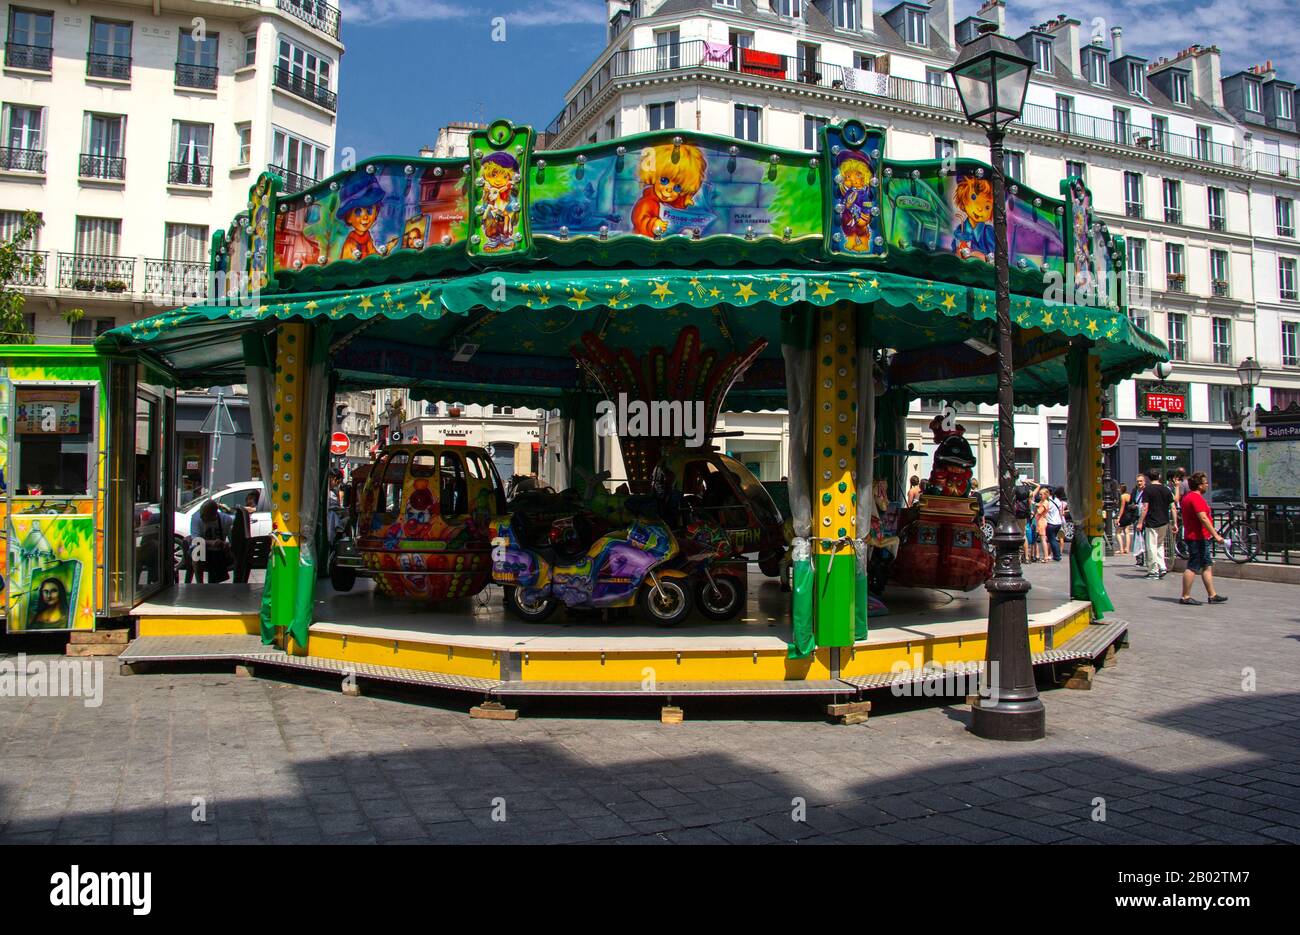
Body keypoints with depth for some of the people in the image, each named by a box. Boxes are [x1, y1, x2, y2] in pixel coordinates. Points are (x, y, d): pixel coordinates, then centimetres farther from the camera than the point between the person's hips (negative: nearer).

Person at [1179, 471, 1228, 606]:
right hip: (1198, 538, -11)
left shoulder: (1188, 496, 13)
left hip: (1199, 537, 11)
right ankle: (1185, 597, -3)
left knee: (1208, 566, 12)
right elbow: (1203, 518, -25)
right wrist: (1215, 535, -24)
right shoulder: (1196, 498, -18)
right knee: (1193, 568, -6)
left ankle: (1212, 595, 15)